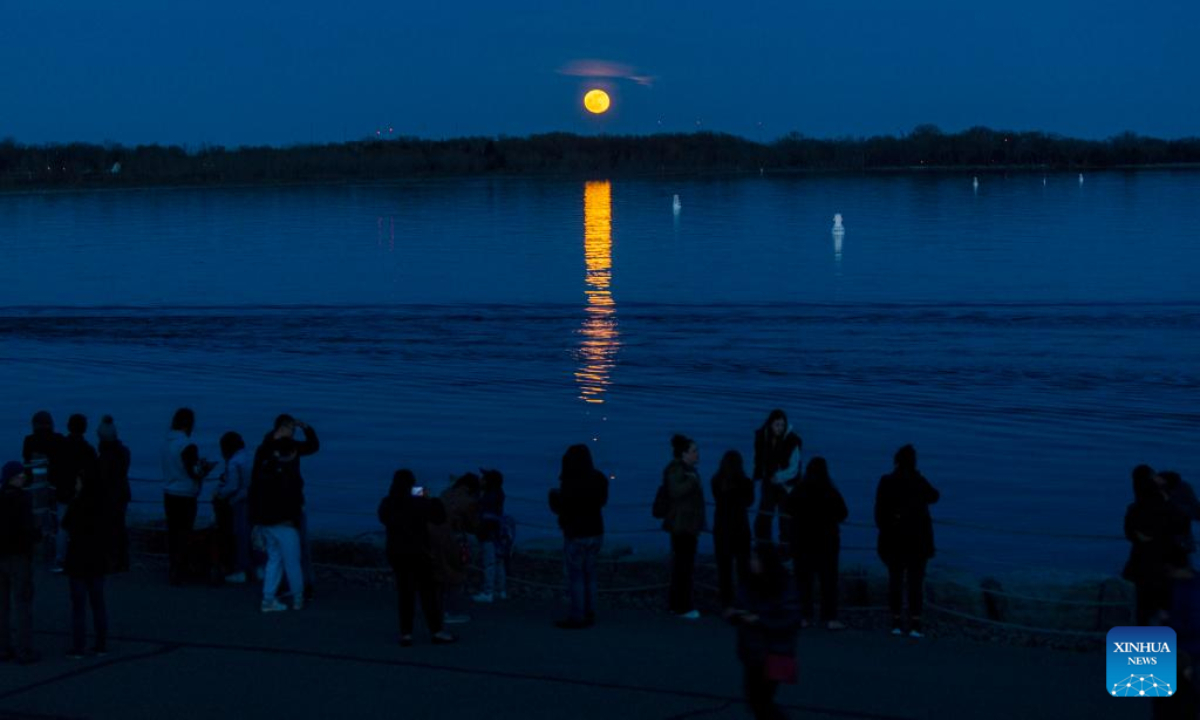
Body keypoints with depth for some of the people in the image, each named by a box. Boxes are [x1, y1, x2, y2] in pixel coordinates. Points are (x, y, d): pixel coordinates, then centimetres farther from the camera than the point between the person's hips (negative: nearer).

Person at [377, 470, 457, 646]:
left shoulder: (386, 504, -3)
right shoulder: (418, 503, -15)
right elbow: (439, 517, -10)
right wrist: (433, 500, 4)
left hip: (396, 554, 4)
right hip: (419, 553, -4)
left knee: (405, 593, 10)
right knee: (428, 592, 5)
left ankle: (406, 633, 9)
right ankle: (436, 631, 8)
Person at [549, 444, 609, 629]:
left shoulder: (570, 483, -19)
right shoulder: (599, 479, 2)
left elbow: (559, 507, -14)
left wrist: (554, 494, 6)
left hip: (576, 535, -7)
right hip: (595, 533, 7)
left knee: (575, 577, 0)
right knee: (589, 575, 15)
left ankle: (577, 617, 1)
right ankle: (589, 614, 18)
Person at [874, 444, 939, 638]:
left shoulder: (886, 482, -1)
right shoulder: (919, 482, -5)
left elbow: (879, 512, -1)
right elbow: (934, 496, 12)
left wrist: (884, 528, 10)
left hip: (893, 538, 1)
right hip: (918, 539, -1)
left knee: (895, 580, 7)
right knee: (916, 581, 1)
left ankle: (897, 622, 4)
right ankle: (915, 624, -5)